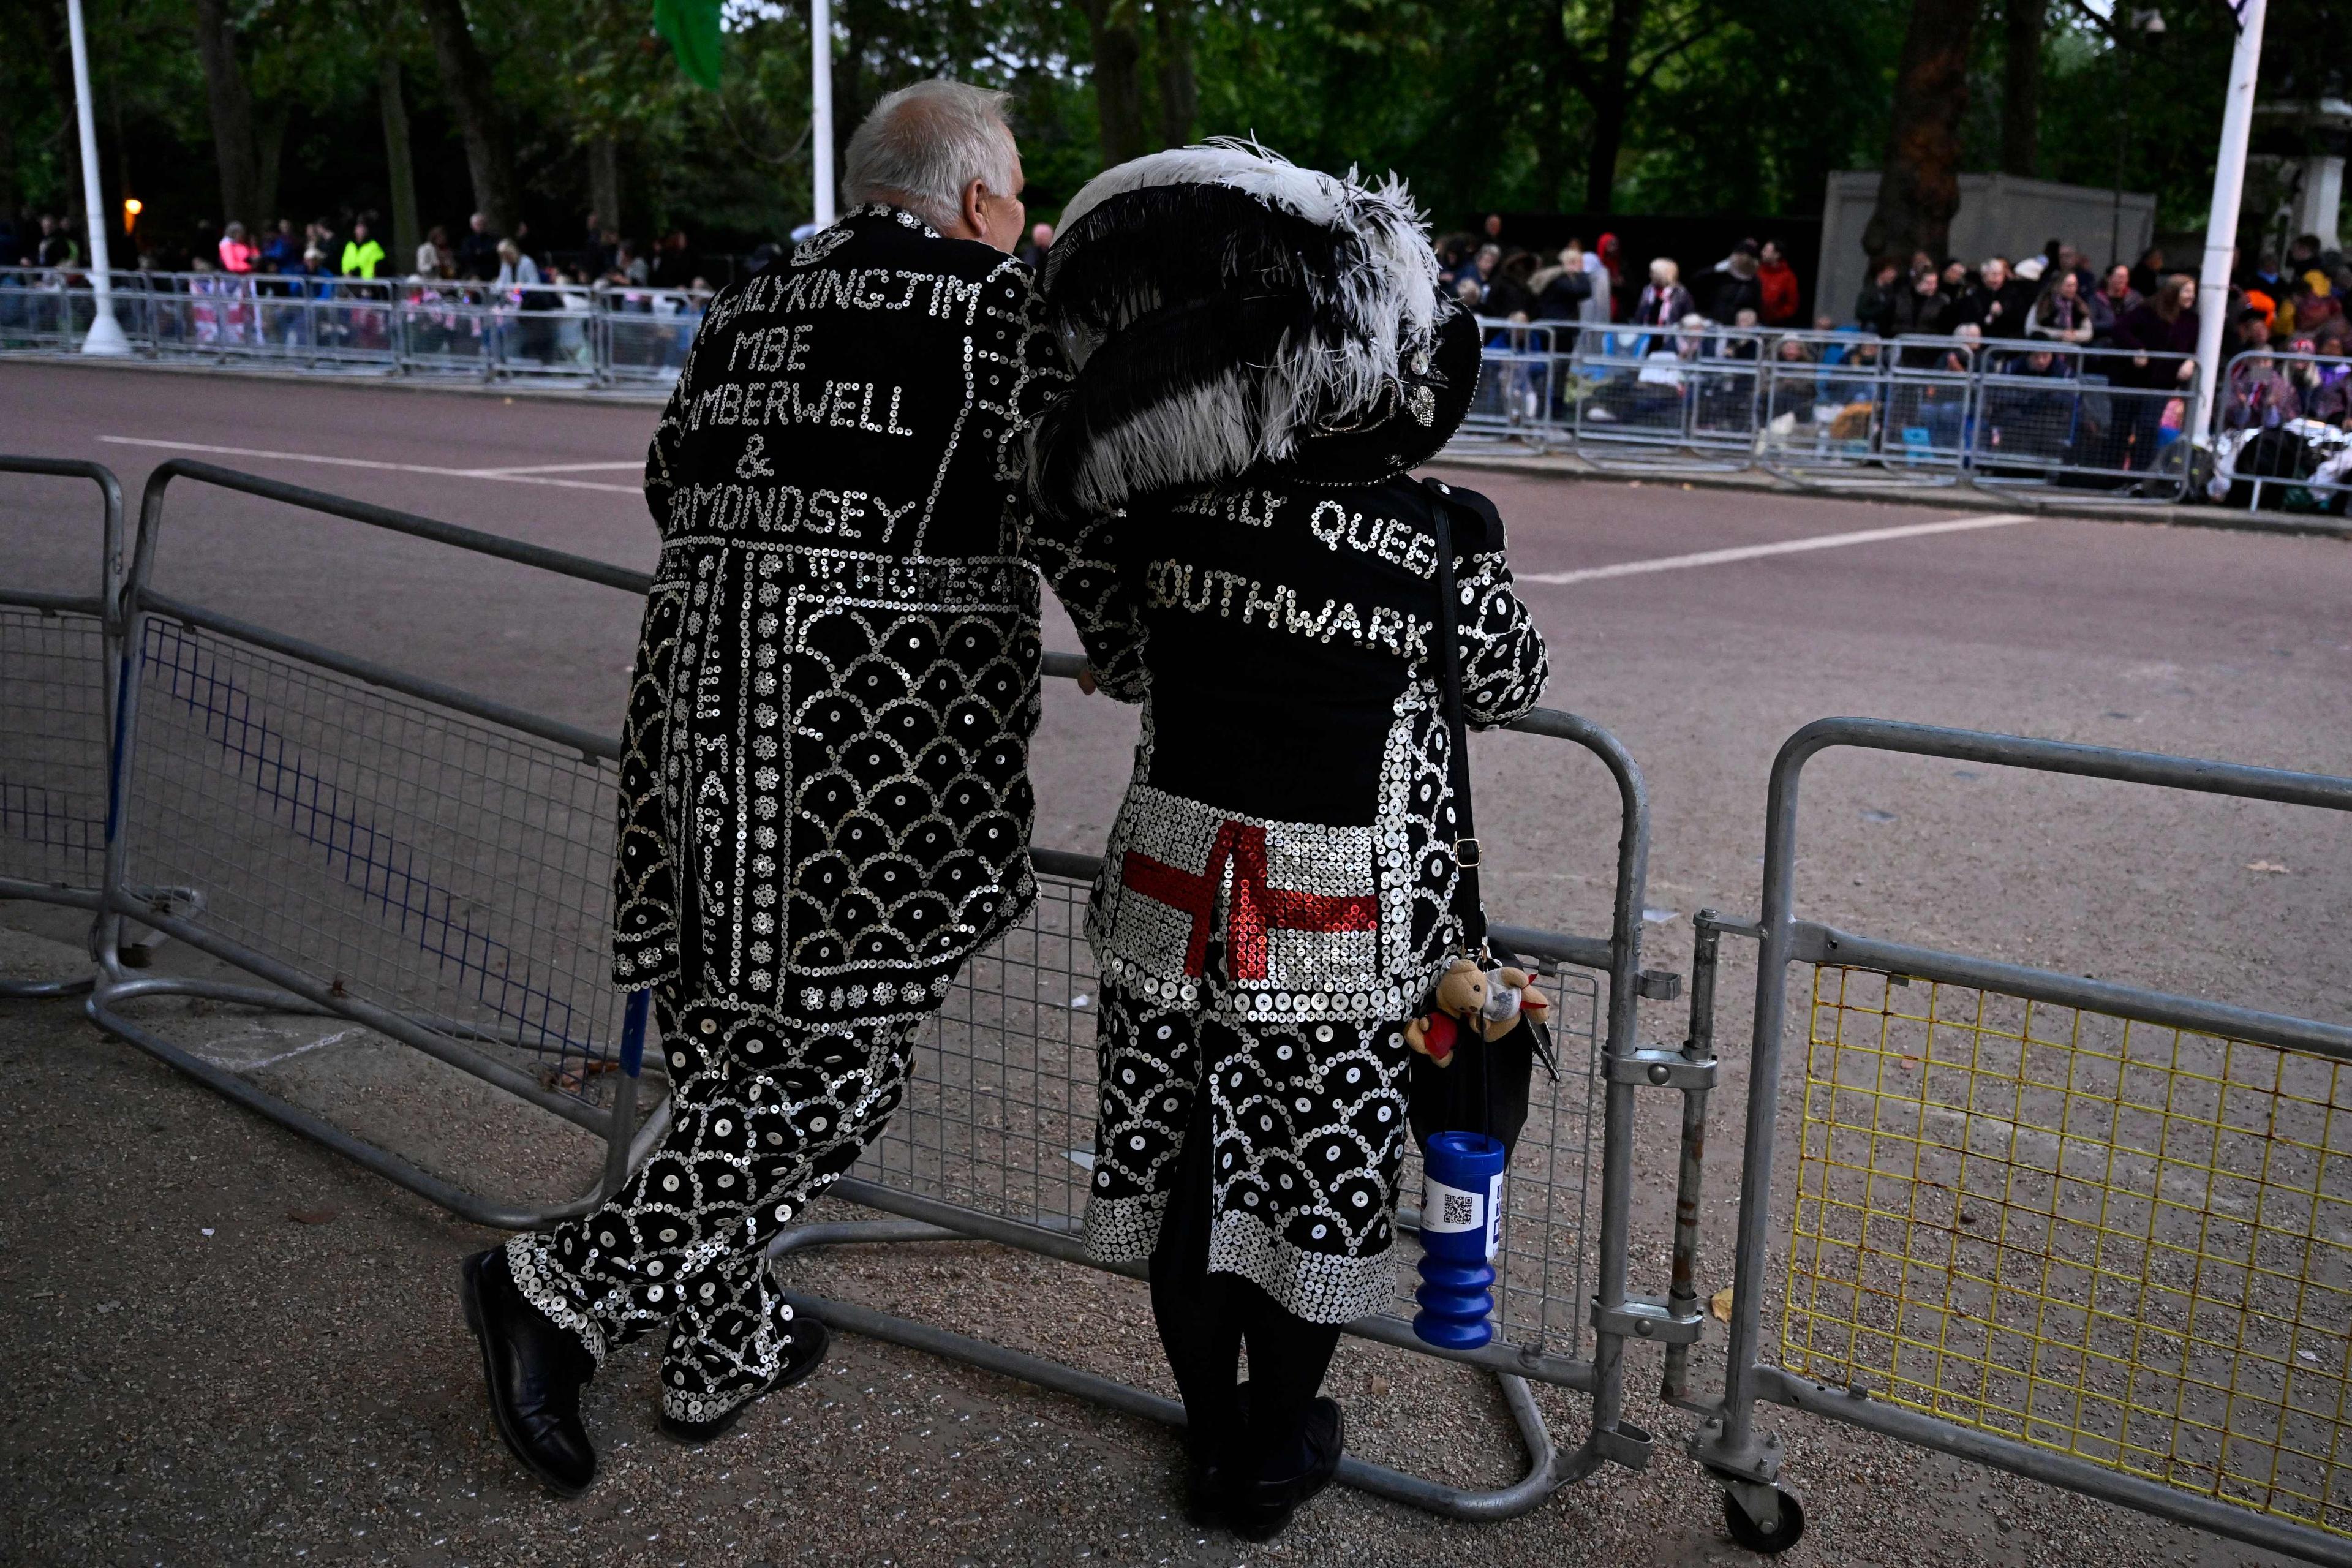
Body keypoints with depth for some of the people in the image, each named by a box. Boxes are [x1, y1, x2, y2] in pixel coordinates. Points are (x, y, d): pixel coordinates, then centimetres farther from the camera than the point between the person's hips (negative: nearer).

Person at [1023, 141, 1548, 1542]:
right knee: (1312, 1186, 15)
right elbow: (1509, 687, 4)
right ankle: (1275, 1455, 32)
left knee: (1188, 1168, 18)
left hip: (1174, 889, 3)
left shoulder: (1162, 501, -9)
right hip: (1343, 920, -2)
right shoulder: (1440, 535, -15)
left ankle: (1213, 1428, 36)